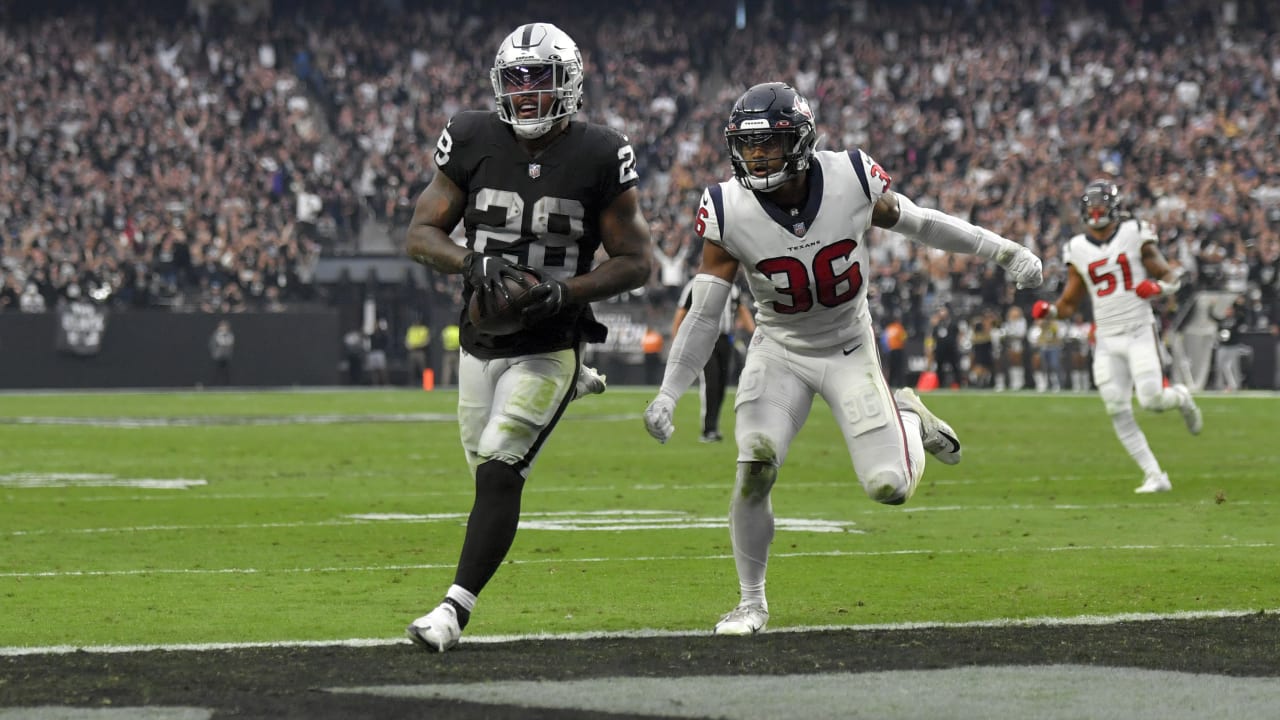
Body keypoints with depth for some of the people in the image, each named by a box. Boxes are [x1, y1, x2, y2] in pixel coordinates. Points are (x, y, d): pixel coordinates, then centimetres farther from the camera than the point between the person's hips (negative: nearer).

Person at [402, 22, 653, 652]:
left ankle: (455, 610, -12)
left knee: (498, 472, -16)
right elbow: (421, 234, 0)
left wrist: (562, 292, -20)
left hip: (550, 344, -4)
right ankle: (576, 389, 44)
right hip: (481, 340, 4)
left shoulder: (598, 157, -9)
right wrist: (472, 263, -21)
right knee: (488, 472, 15)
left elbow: (636, 262, -4)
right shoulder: (473, 143, -3)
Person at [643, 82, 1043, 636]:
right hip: (780, 351, 0)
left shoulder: (851, 180, -20)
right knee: (755, 465, -23)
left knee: (889, 487, -10)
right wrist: (668, 394, -15)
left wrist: (1006, 253, 2)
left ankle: (906, 415, 27)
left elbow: (915, 222, -1)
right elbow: (704, 314, -11)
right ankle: (752, 602, -3)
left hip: (849, 348, 0)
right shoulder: (728, 211, -19)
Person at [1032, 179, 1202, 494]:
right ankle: (1154, 476, 4)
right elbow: (1069, 302, 12)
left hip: (1139, 332, -3)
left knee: (1151, 400, -16)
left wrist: (1158, 287, -20)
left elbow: (1171, 278, 3)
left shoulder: (1135, 235, -2)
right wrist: (1048, 310, -8)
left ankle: (1181, 397, 20)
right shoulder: (1078, 249, 7)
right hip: (1106, 339, 3)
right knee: (1118, 412, -5)